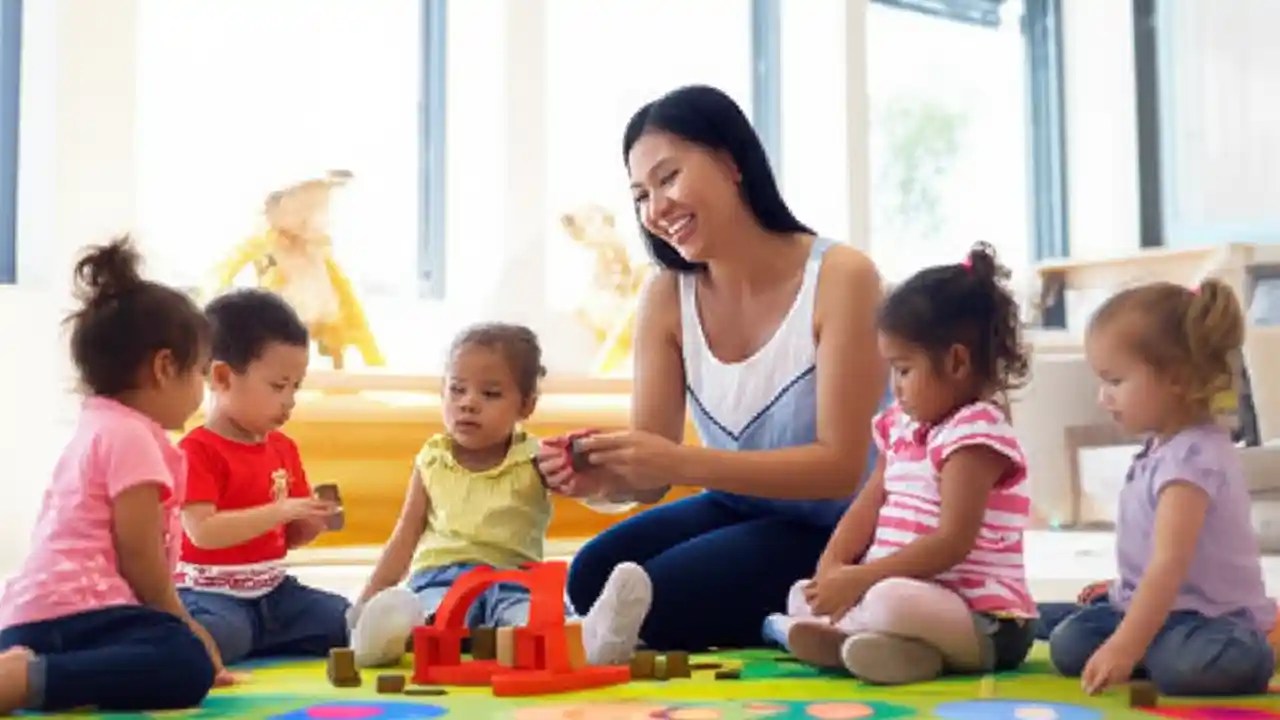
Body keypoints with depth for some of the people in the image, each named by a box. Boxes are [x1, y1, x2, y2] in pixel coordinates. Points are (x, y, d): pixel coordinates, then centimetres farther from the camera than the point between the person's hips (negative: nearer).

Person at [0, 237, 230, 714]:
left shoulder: (98, 427, 26)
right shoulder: (131, 435, -6)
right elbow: (140, 557, -9)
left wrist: (181, 628, 23)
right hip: (69, 612, -11)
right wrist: (185, 628, 4)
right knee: (188, 664, -25)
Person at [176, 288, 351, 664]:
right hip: (211, 592, -7)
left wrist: (313, 521, -5)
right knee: (216, 634, -38)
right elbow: (203, 531, -26)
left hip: (272, 590, 7)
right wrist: (281, 510, -28)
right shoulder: (197, 451, -13)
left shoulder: (283, 448, 11)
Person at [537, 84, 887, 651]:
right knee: (595, 577, -14)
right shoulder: (665, 297, -5)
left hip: (841, 529, -6)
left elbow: (841, 466, -24)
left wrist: (683, 463, -35)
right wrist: (602, 474, -32)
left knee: (655, 602, -23)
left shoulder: (841, 278, -21)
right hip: (740, 512, 6)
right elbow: (650, 474, -7)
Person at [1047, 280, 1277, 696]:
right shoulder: (1165, 444, 8)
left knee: (1186, 667, -38)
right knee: (1068, 644, -3)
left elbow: (1170, 564, -32)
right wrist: (1121, 587, 22)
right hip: (1167, 607, 9)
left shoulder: (1192, 457, -24)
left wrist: (1124, 647, -36)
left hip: (1212, 617, -9)